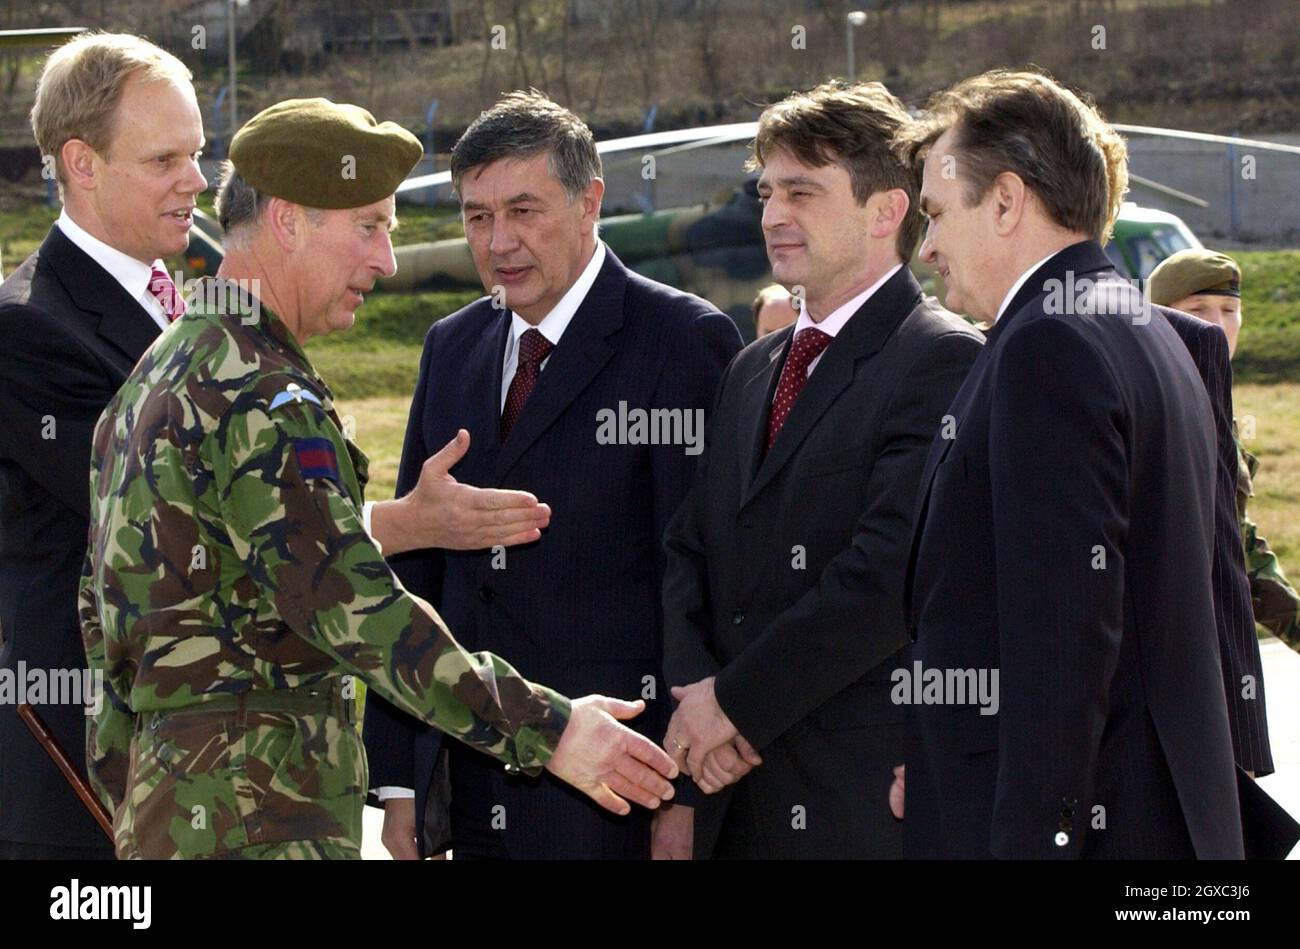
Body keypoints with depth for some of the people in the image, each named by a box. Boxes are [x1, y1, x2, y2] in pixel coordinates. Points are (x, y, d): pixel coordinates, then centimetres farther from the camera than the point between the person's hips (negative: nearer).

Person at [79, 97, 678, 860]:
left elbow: (101, 615, 19)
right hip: (253, 821, -10)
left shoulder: (160, 374, 17)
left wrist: (127, 789, 22)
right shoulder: (261, 399, -15)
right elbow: (354, 609, -23)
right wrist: (545, 729, -21)